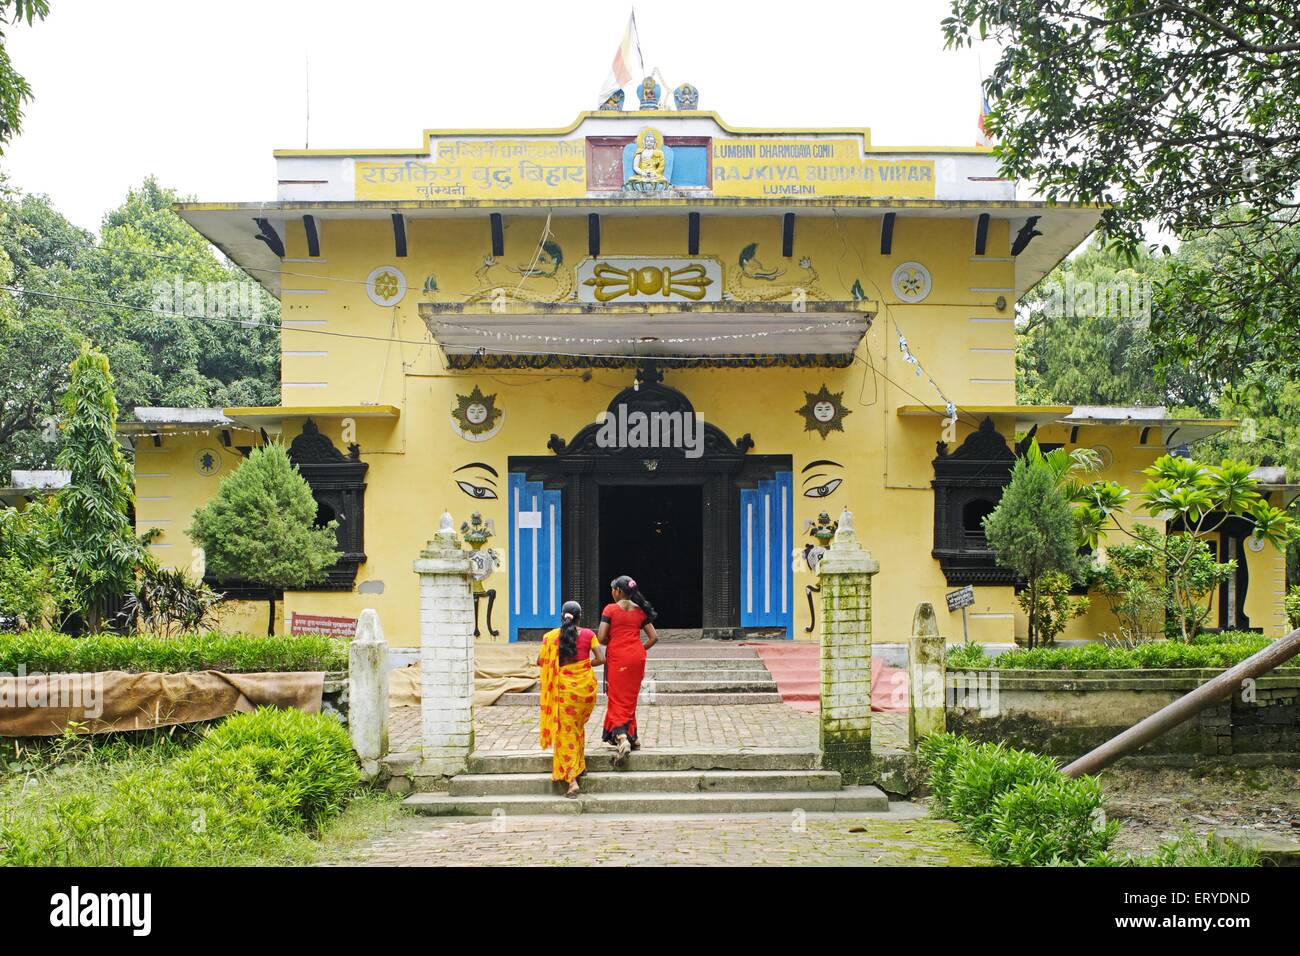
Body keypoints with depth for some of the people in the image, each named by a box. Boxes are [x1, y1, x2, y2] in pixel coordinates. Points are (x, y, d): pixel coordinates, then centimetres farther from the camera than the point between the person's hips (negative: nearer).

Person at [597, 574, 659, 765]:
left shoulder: (610, 609, -6)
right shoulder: (640, 610, 6)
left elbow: (601, 638, -10)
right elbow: (654, 637, 4)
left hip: (617, 657, -4)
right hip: (637, 657, 4)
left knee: (617, 699, -3)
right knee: (630, 699, 17)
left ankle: (621, 737, -21)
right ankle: (632, 737, 21)